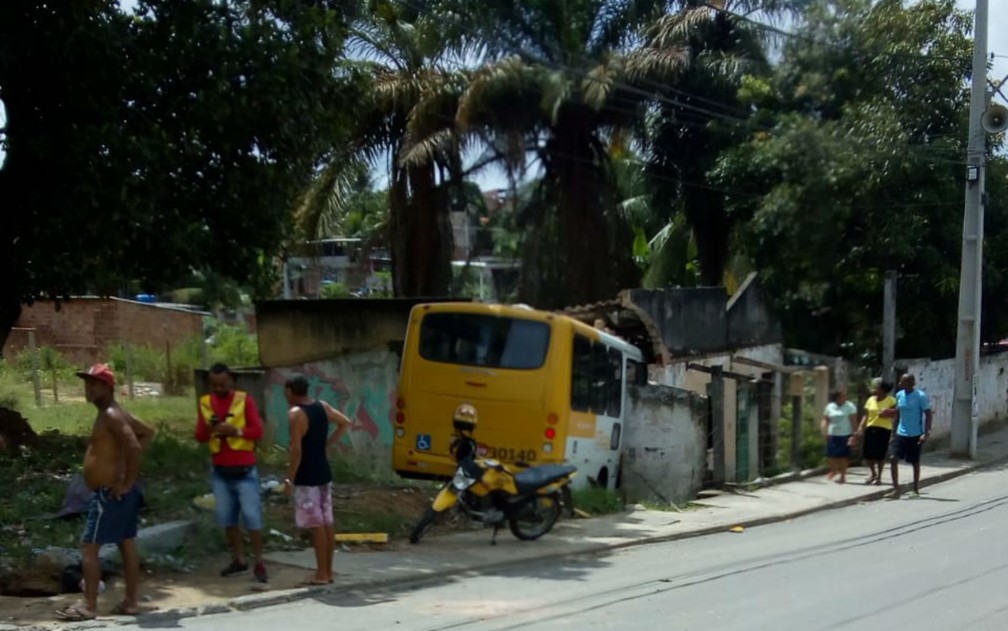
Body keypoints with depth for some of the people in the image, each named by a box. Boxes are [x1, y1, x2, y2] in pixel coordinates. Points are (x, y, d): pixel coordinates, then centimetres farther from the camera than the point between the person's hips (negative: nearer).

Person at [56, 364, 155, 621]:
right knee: (127, 545, 10)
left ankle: (88, 605, -1)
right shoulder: (115, 414, 12)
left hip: (109, 493, -10)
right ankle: (131, 602, 15)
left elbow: (134, 446, -31)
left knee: (88, 547, -5)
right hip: (114, 492, 10)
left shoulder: (110, 415, -18)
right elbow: (147, 433, 23)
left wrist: (128, 483, -24)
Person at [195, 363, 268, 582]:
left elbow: (258, 430, -10)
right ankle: (239, 559, 17)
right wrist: (208, 428, -15)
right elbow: (199, 436, 7)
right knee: (226, 517, 7)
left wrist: (235, 430, -24)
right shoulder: (205, 402, 6)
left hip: (244, 470, -4)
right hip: (220, 471, 4)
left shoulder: (245, 400, -5)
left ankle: (259, 563, 1)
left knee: (252, 516, -4)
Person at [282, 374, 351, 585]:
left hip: (306, 478, -8)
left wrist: (289, 479, -14)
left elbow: (296, 449, -20)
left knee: (316, 525, -4)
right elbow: (345, 423, 18)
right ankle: (328, 571, 16)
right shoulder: (323, 407, 7)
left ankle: (321, 574, -1)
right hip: (323, 473, 8)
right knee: (327, 523, 10)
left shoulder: (296, 413, -16)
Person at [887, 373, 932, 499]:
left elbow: (928, 415, -10)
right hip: (900, 433, 5)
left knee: (915, 462, 6)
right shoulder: (899, 395, 6)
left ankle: (916, 490, 20)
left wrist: (926, 433, -18)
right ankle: (896, 490, -4)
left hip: (915, 435, -5)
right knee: (893, 458, -9)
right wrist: (893, 432, 13)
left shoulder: (920, 396, -11)